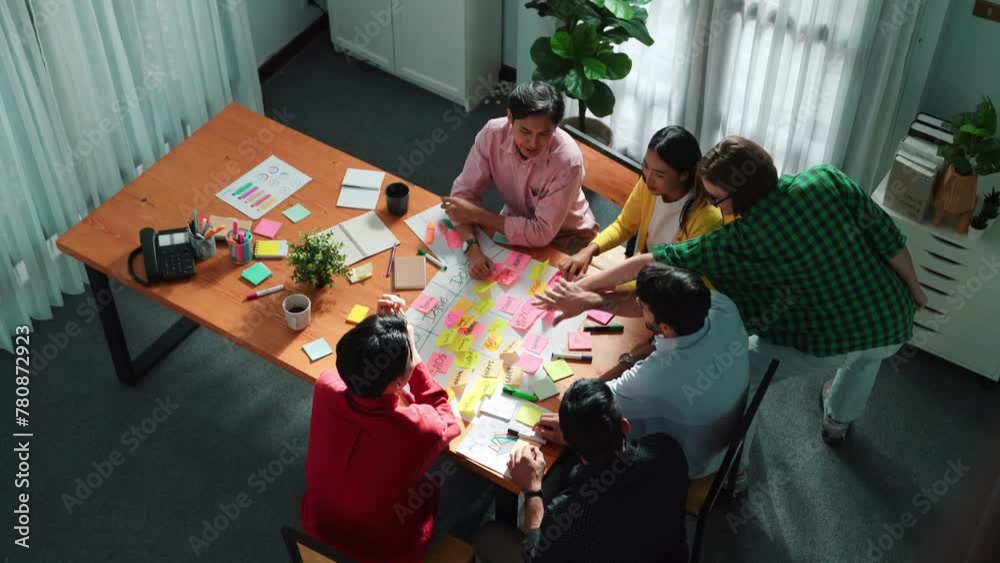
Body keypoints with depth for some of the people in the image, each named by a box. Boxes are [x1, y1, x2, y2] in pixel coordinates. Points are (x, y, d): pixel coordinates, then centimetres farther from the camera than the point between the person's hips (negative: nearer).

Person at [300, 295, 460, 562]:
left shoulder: (326, 387, -27)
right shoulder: (421, 428, -38)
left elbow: (359, 365, -1)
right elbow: (445, 420, -10)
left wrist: (385, 325, -15)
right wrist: (412, 357, -18)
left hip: (319, 527, 4)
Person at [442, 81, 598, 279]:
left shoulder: (567, 160, -33)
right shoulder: (492, 133, -24)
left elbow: (541, 233, -31)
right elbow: (465, 192, -19)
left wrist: (477, 215, -28)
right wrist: (472, 248, -36)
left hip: (565, 237, -3)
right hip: (517, 224, 4)